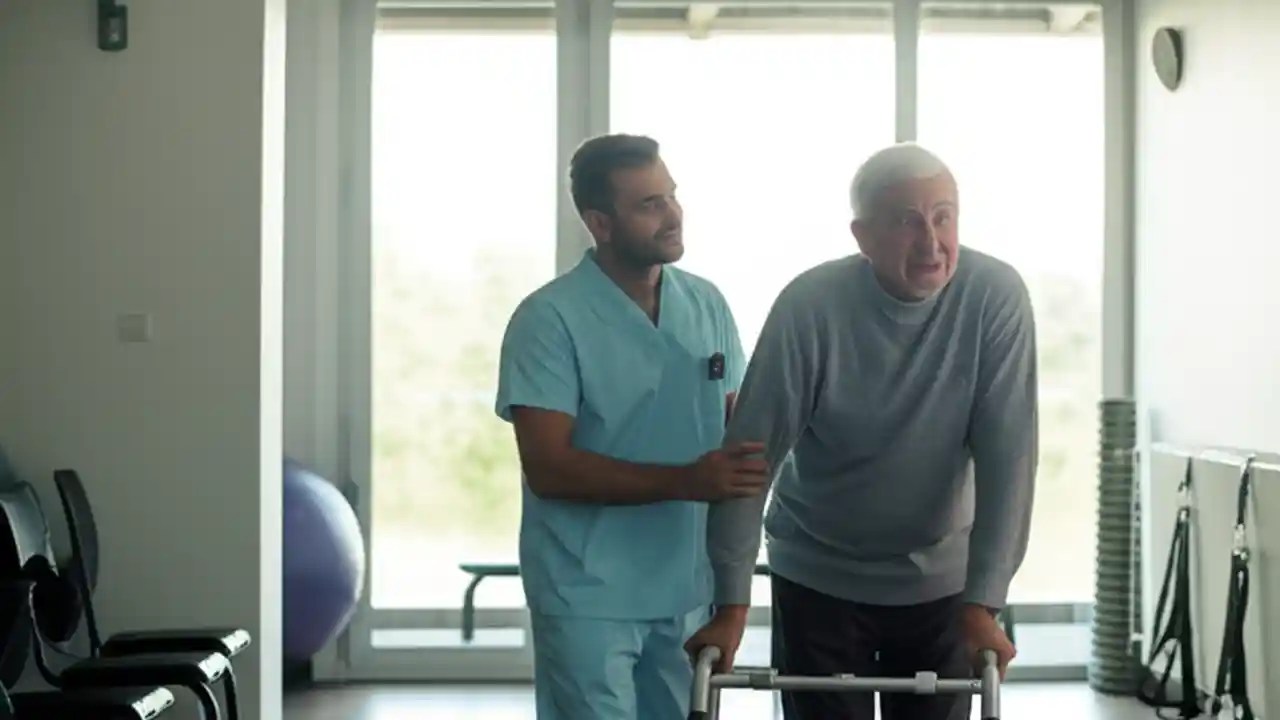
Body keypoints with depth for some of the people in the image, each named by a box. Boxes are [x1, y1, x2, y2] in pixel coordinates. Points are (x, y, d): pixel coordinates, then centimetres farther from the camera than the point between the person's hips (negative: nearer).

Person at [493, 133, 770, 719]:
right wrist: (686, 481, -24)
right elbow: (548, 467, -17)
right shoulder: (550, 318, -11)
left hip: (687, 588, 5)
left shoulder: (707, 305, 6)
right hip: (588, 596, -5)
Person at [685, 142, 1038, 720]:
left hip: (942, 580, 1)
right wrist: (731, 603, -22)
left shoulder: (996, 297, -17)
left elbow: (1007, 456, -19)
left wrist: (983, 602, -24)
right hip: (818, 577, -1)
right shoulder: (811, 305, -20)